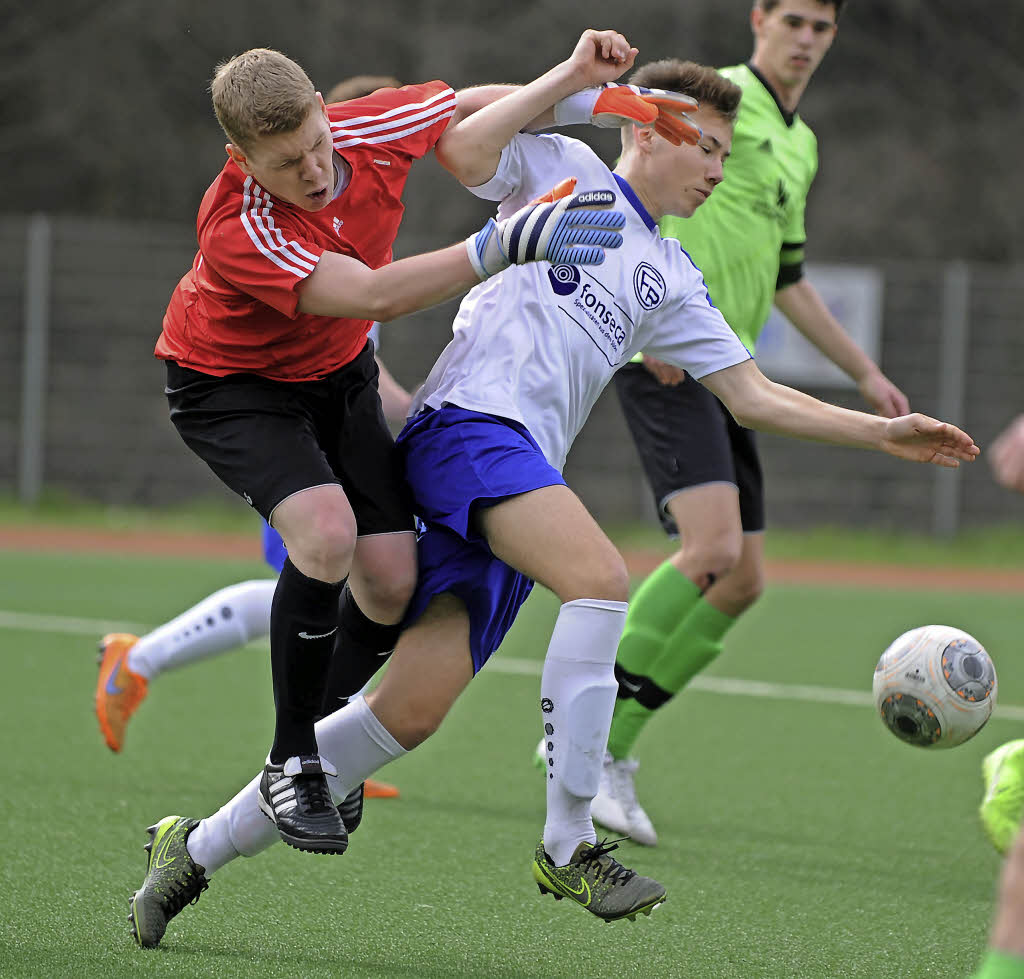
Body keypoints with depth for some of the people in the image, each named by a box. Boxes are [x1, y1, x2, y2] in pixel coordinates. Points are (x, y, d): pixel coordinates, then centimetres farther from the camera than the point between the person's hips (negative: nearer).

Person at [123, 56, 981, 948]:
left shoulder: (671, 281, 27)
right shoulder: (564, 169, 11)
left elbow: (754, 398, 26)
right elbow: (461, 131, -4)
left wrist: (883, 433, 18)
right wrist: (578, 93, -7)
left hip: (522, 481, 7)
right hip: (469, 424, -7)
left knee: (413, 711, -5)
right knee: (601, 579, -29)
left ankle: (201, 847, 3)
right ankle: (568, 846, -25)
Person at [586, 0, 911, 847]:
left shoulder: (800, 144, 22)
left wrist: (865, 372, 30)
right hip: (665, 362, -9)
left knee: (742, 580, 5)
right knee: (713, 547, -23)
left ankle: (609, 746, 10)